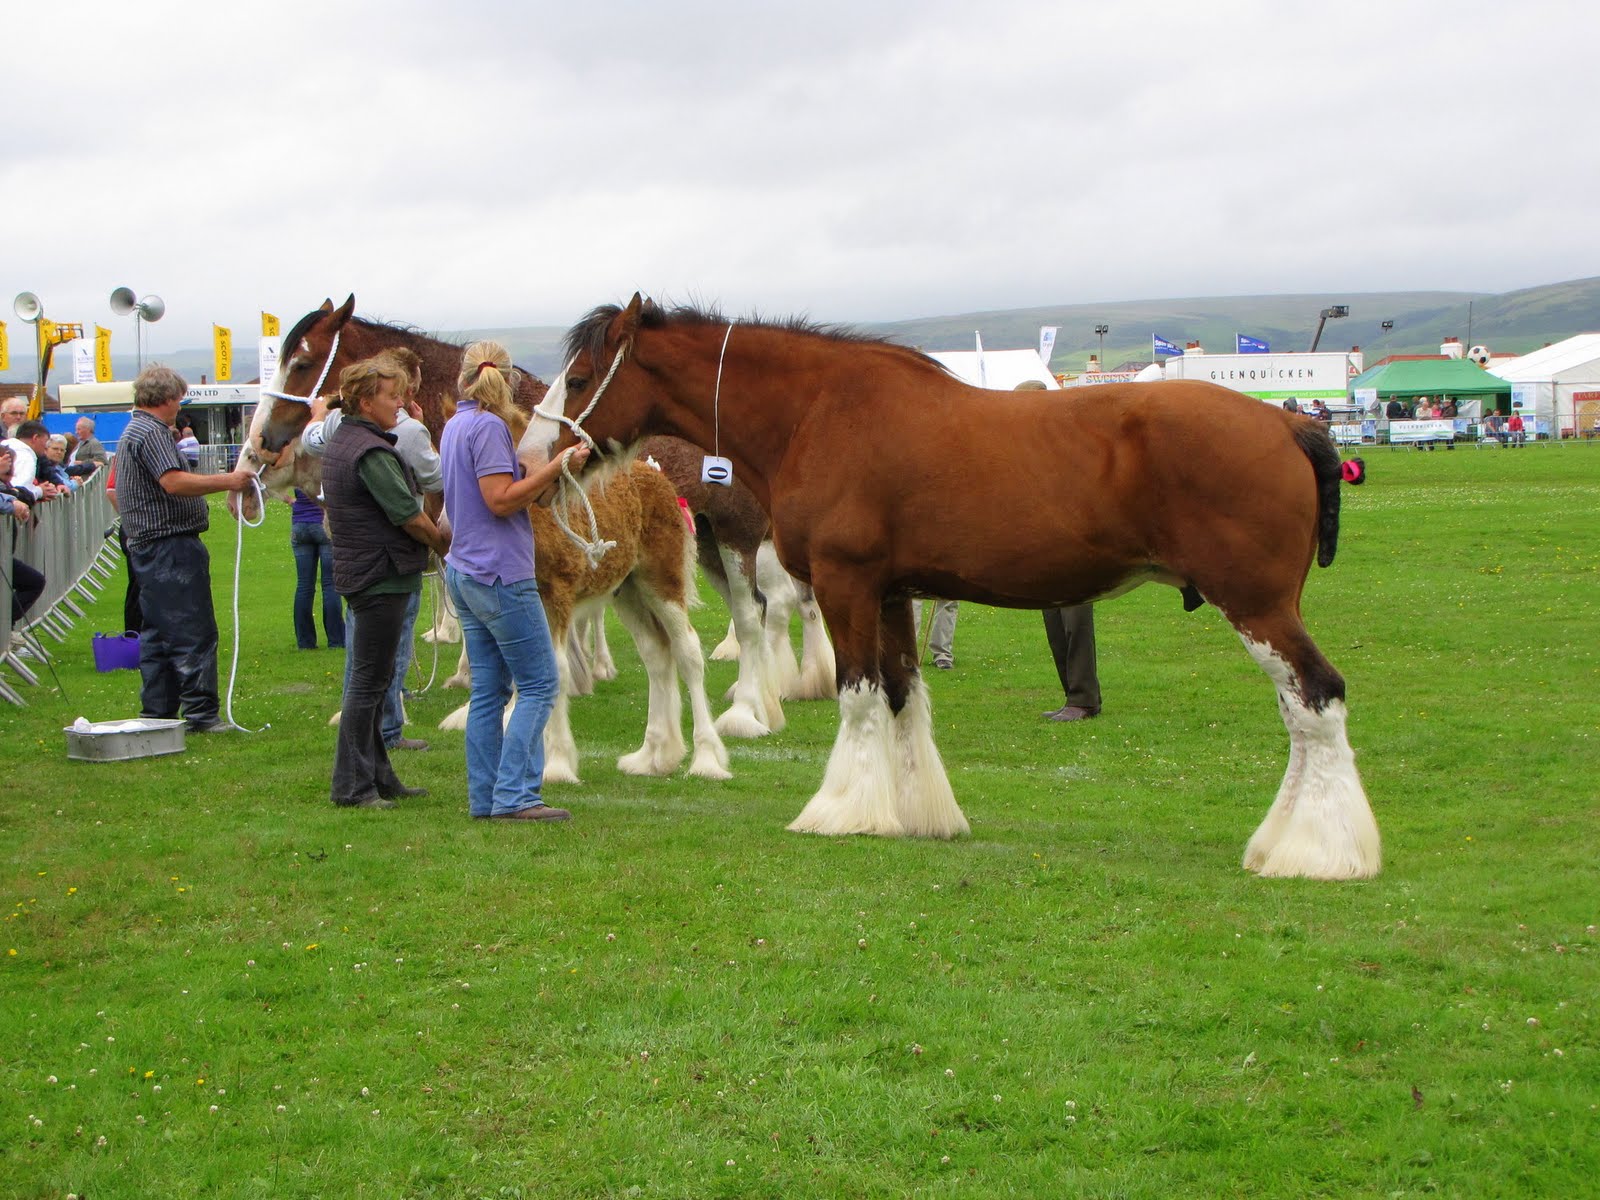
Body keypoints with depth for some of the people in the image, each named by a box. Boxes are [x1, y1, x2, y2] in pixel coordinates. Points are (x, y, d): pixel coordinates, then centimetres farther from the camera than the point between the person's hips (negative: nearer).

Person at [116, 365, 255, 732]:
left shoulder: (134, 431, 19)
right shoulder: (152, 433, -14)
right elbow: (174, 482, -27)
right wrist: (227, 481, -22)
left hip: (147, 547, 11)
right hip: (171, 546, -11)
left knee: (157, 634, 13)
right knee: (193, 633, -9)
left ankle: (156, 713, 15)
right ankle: (201, 713, -9)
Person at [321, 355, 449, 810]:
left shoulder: (340, 442, 14)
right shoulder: (371, 451, -18)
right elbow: (409, 515, -18)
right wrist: (445, 545, 0)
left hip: (358, 572, 11)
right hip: (382, 576, -11)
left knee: (373, 678, 15)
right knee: (369, 681, -5)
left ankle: (378, 777, 22)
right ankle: (352, 786, -1)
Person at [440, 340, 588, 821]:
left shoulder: (455, 426, 15)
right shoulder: (489, 426, -13)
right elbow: (502, 500, -20)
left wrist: (543, 471, 24)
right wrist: (556, 467, -18)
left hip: (465, 571, 10)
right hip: (501, 574, -10)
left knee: (488, 689, 11)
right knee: (539, 684, -6)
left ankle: (484, 796, 11)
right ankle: (515, 794, -11)